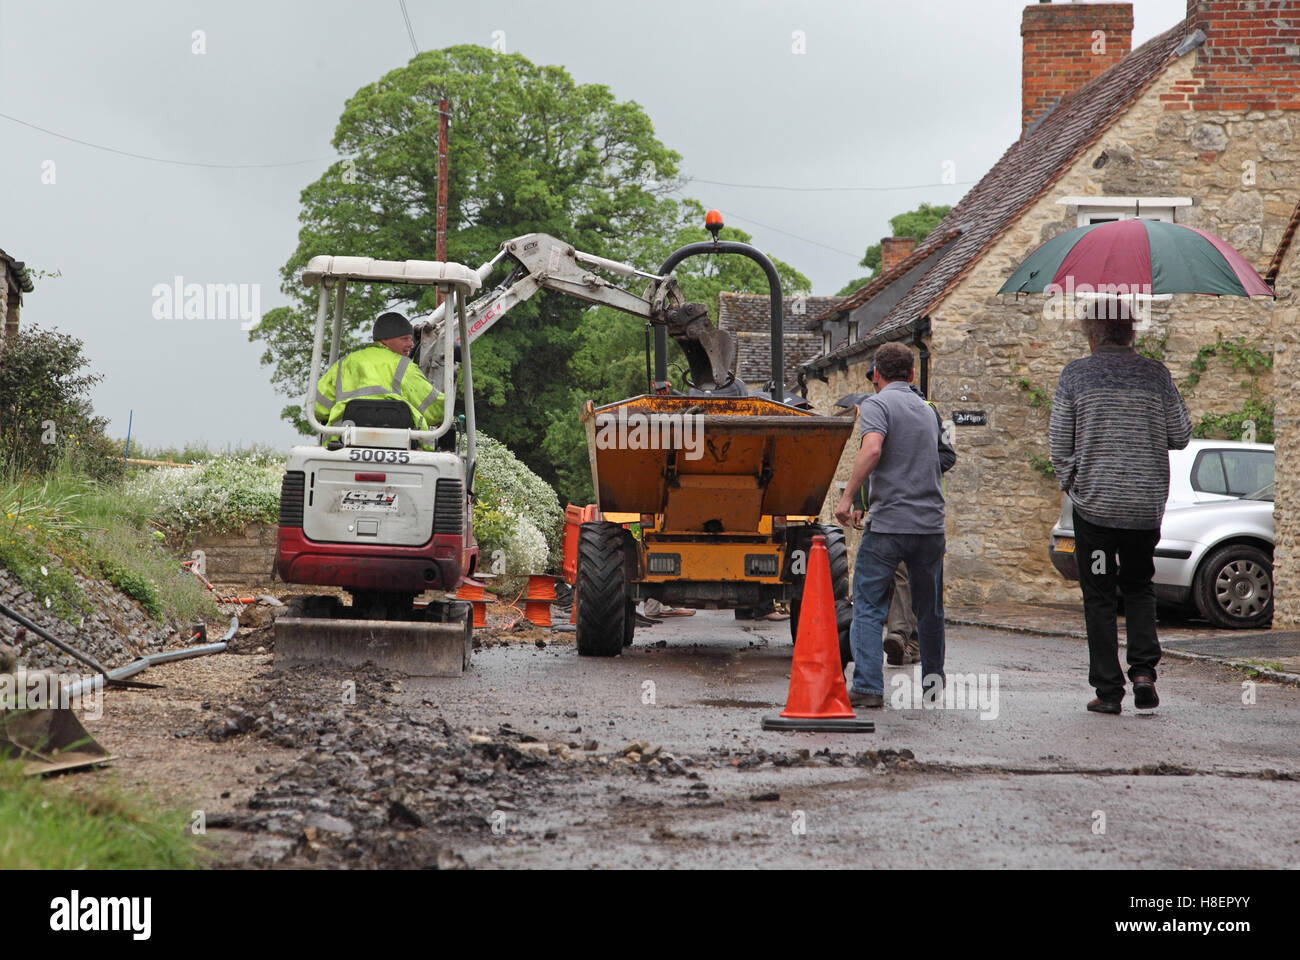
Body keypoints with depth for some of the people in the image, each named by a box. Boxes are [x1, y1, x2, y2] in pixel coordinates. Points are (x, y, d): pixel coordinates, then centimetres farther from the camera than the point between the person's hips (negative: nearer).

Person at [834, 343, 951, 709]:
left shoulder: (877, 404, -4)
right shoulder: (927, 411, 18)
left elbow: (872, 449, -21)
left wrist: (847, 497, -16)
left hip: (888, 523, -6)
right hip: (931, 521, 6)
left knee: (868, 606, -1)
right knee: (929, 607, 17)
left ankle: (868, 687, -10)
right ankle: (933, 680, 26)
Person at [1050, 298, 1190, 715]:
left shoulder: (1075, 374, -4)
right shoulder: (1155, 374, 1)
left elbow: (1059, 445, -3)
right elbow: (1180, 436, 5)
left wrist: (1071, 484, 13)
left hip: (1094, 504, -2)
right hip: (1146, 504, 2)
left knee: (1099, 597, 5)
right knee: (1139, 587, 18)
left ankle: (1108, 690, 4)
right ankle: (1143, 670, 0)